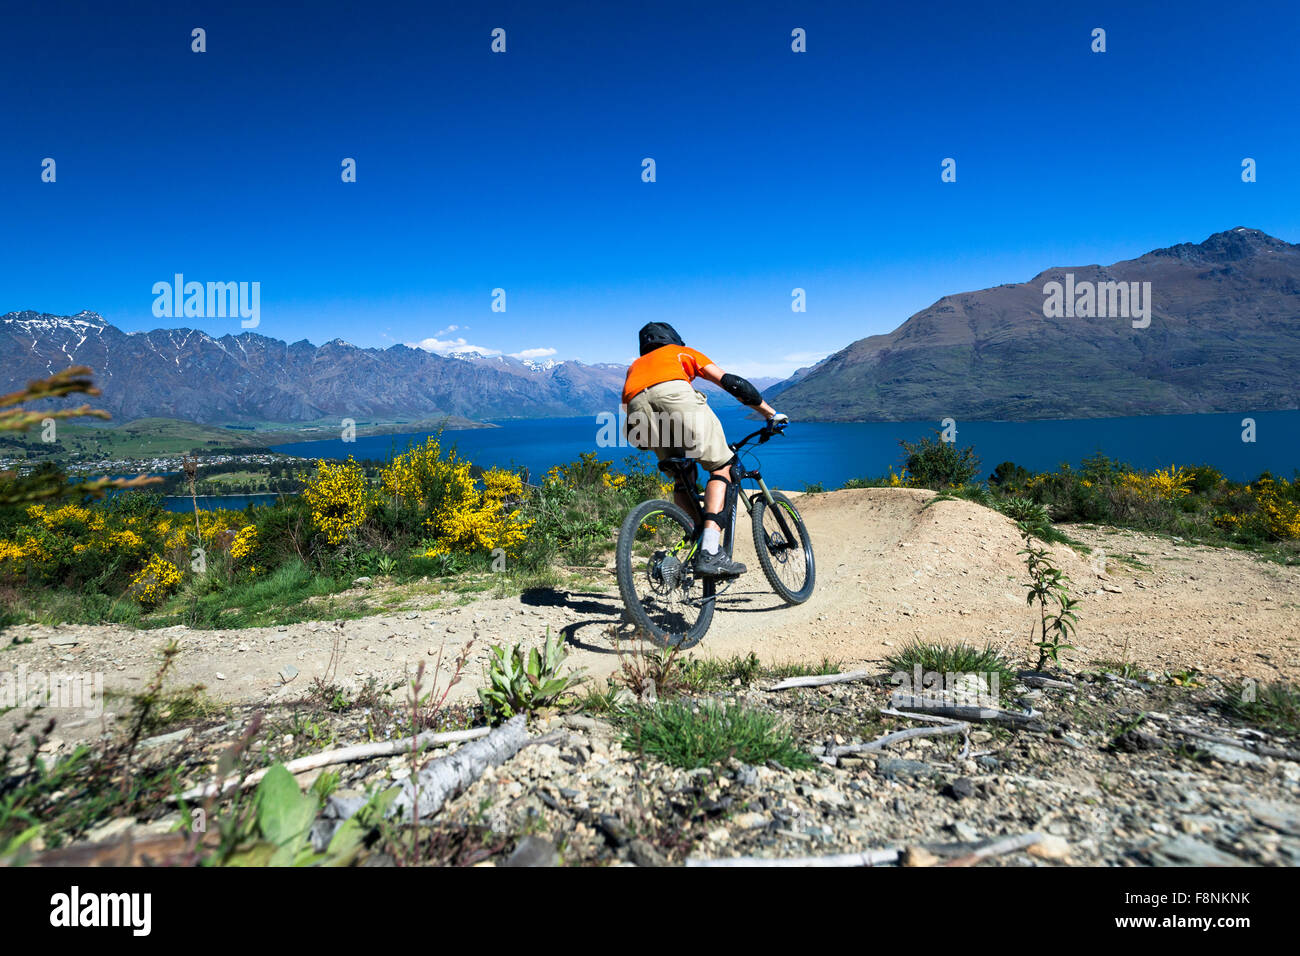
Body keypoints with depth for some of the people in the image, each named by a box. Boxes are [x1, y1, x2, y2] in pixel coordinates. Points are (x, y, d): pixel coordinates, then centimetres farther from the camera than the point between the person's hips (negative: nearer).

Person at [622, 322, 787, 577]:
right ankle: (710, 553, -12)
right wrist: (772, 415, 32)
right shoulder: (684, 352, 37)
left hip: (637, 405, 4)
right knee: (720, 467, 4)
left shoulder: (636, 365, 45)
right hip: (673, 392, -3)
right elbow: (732, 383, 26)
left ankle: (700, 541, 8)